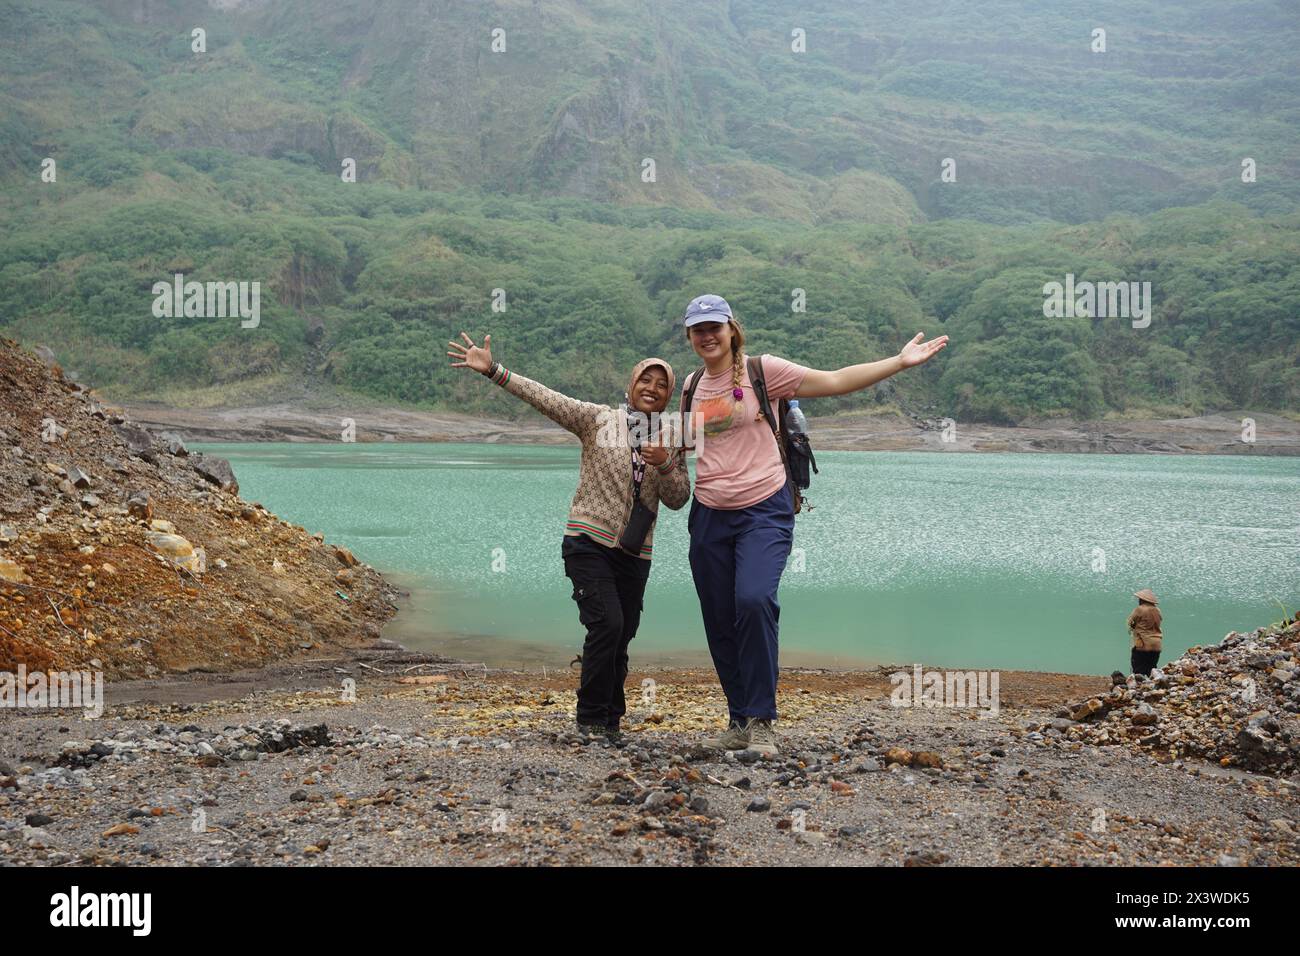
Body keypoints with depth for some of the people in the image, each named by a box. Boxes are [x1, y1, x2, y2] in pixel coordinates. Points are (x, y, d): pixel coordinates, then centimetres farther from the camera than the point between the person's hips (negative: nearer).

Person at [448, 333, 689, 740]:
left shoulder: (671, 441, 11)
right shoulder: (598, 419, 0)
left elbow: (678, 499, 8)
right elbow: (544, 398, -6)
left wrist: (665, 465, -12)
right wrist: (492, 370, -13)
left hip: (634, 553, 4)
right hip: (589, 541, -4)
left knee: (622, 637, 6)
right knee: (607, 624, -17)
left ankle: (611, 718, 24)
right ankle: (591, 717, -2)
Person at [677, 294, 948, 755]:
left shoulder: (762, 370, -4)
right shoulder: (691, 386, 12)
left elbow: (836, 381, -6)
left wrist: (899, 361, -13)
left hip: (764, 510, -5)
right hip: (709, 515, 5)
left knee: (754, 600, -26)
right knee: (719, 623, 6)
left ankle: (761, 722, -15)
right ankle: (738, 724, 21)